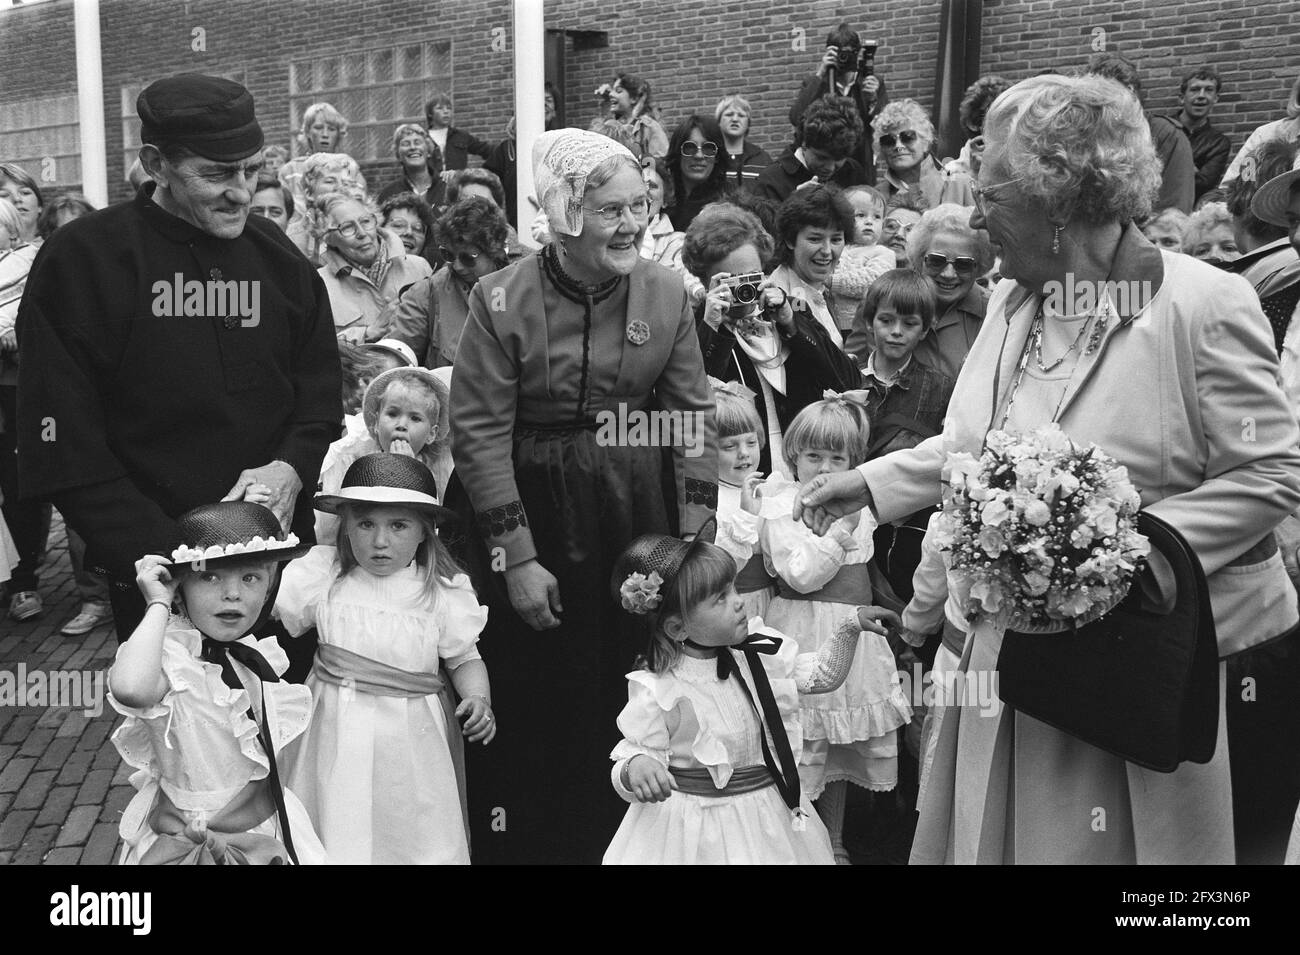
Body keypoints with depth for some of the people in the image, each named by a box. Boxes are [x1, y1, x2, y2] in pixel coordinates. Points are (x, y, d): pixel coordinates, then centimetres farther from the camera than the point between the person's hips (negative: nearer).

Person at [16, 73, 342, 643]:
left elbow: (320, 389, 11)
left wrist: (290, 467, -11)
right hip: (157, 575, -4)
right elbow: (63, 447, -11)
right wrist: (160, 556, -19)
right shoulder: (80, 259, -8)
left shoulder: (277, 256, 6)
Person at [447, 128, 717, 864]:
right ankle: (522, 838, 27)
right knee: (533, 705, 6)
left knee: (630, 696, 10)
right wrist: (518, 558, -14)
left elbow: (692, 415, 1)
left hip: (637, 510, 3)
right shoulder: (504, 300, -11)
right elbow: (480, 432, -11)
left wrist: (697, 539, -5)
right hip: (530, 508, -2)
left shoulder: (666, 292, -1)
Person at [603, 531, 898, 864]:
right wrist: (635, 767, -38)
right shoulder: (656, 690, -21)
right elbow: (631, 754, -15)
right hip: (699, 828, -5)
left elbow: (821, 675, 8)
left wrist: (849, 625, -3)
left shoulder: (757, 652, -5)